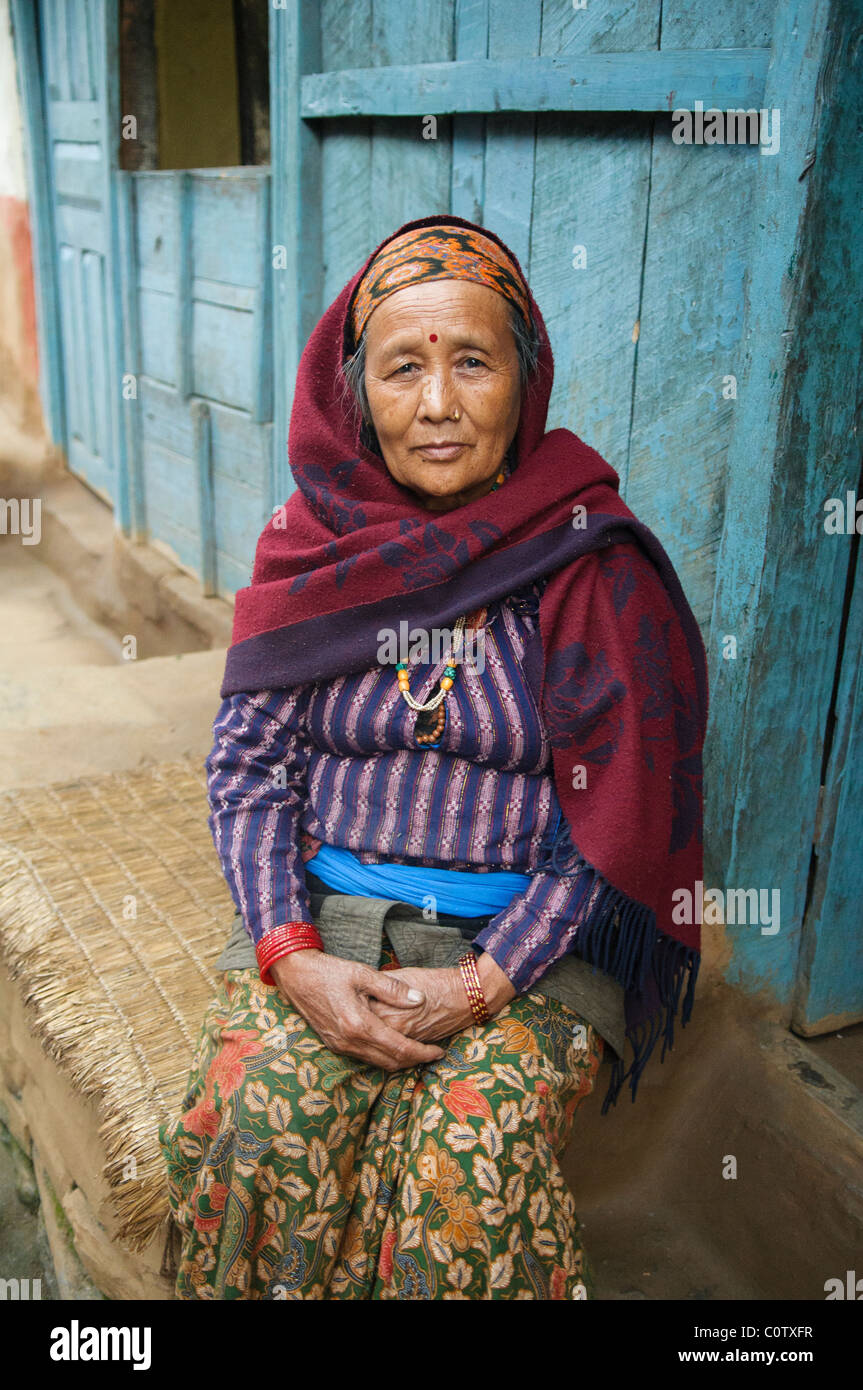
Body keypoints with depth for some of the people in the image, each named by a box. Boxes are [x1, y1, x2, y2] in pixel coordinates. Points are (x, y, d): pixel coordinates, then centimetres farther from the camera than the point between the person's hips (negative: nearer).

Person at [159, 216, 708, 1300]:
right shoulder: (310, 543, 2)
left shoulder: (592, 563, -7)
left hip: (530, 941, -2)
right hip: (318, 920, 3)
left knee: (465, 1173, -25)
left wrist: (484, 983, -16)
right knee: (245, 1130, -21)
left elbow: (621, 817, -8)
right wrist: (292, 957, -12)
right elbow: (248, 762, 2)